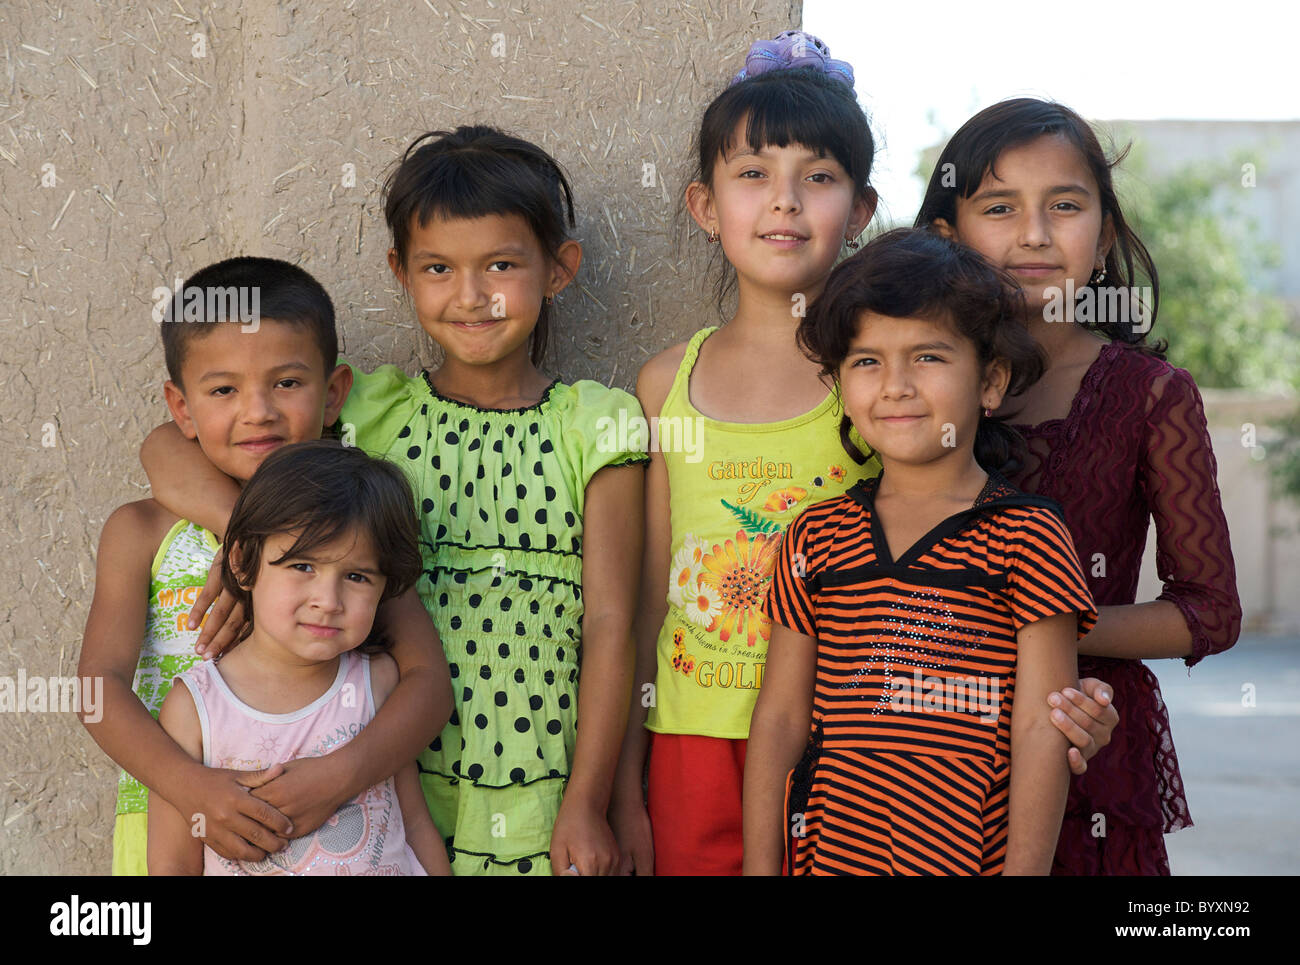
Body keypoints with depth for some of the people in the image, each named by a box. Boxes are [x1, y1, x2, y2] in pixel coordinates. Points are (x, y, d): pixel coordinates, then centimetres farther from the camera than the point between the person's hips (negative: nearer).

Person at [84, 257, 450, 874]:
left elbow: (428, 680, -10)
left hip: (318, 830, 0)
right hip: (171, 821, 0)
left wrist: (341, 776, -26)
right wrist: (190, 785, -25)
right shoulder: (143, 531, -1)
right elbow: (102, 683, -9)